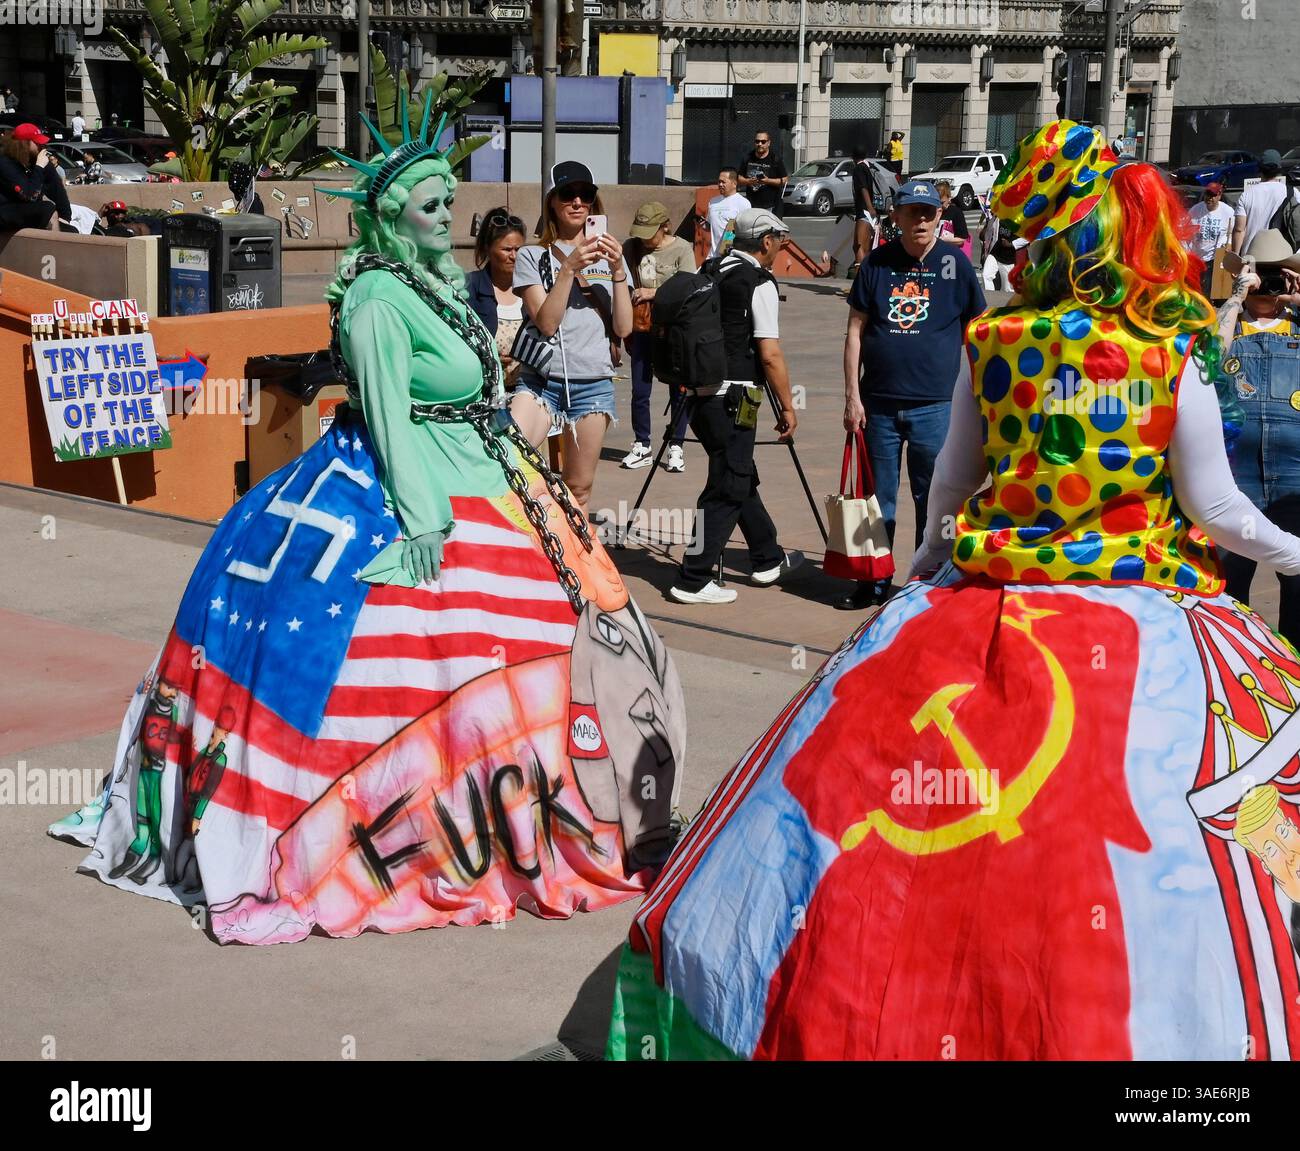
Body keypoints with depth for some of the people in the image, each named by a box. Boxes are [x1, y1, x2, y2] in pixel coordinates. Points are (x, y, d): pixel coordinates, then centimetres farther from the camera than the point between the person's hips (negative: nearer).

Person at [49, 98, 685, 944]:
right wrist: (421, 522, -24)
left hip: (483, 481, 10)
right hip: (411, 491, -10)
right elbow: (387, 417, -20)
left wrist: (520, 466, 18)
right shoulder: (377, 298, -16)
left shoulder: (443, 279, 11)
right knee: (431, 659, -11)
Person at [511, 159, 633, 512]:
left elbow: (623, 328, 3)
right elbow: (546, 323, -9)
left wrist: (618, 270, -8)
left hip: (593, 385, 2)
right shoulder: (533, 257, 5)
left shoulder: (608, 255, 14)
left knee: (578, 490, 4)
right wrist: (568, 268, -18)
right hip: (541, 380, -2)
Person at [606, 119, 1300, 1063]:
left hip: (985, 600, 3)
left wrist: (934, 558, 27)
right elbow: (1214, 509, -5)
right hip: (1141, 614, -2)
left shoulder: (992, 342, -1)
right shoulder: (1178, 357, -7)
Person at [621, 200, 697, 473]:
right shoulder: (631, 247, 6)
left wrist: (654, 293, -18)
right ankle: (642, 447, 15)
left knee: (679, 389, 1)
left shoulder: (682, 249, -4)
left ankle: (676, 447, 11)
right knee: (639, 391, 4)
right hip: (640, 329, 3)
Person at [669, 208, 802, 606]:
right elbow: (770, 354, -14)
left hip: (701, 394, 8)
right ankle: (693, 581, -3)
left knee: (742, 478, 20)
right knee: (727, 489, -2)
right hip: (733, 399, -8)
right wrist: (787, 406, -6)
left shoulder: (709, 273, 11)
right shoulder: (759, 284, -11)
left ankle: (767, 560, 34)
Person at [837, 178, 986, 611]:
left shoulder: (954, 263, 1)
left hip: (935, 405, -2)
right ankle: (874, 583, 19)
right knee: (877, 499, 9)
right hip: (879, 404, 2)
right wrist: (853, 397, -1)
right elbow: (855, 331, 5)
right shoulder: (877, 263, 4)